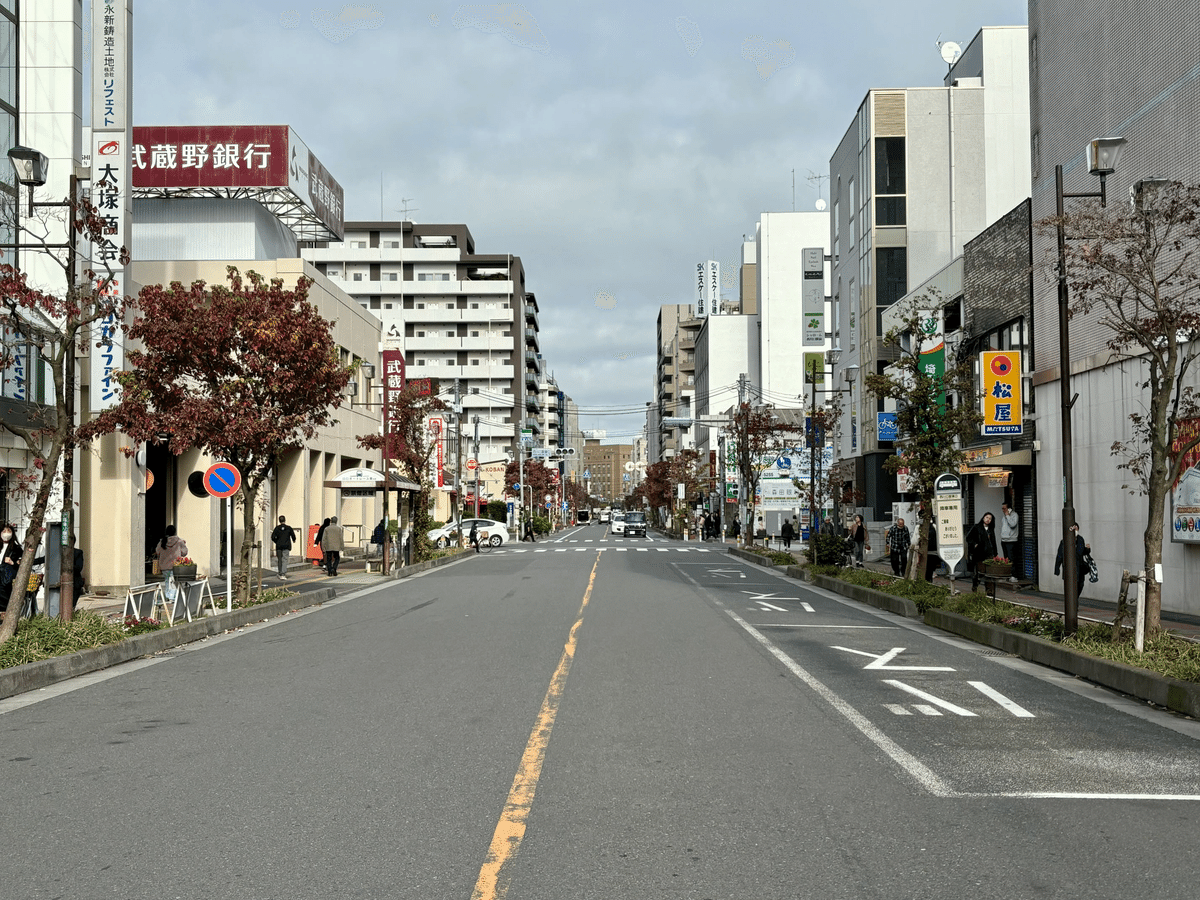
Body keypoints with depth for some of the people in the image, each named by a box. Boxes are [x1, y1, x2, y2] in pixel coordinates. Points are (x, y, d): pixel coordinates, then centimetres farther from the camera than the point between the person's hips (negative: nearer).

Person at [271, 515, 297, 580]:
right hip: (286, 546, -2)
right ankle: (283, 574, -18)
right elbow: (293, 536, 5)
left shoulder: (277, 528, 0)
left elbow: (273, 537, -3)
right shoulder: (289, 528, -2)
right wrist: (293, 540, 28)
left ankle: (280, 574, 21)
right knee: (284, 560, -6)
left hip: (279, 546, 2)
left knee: (279, 560, 13)